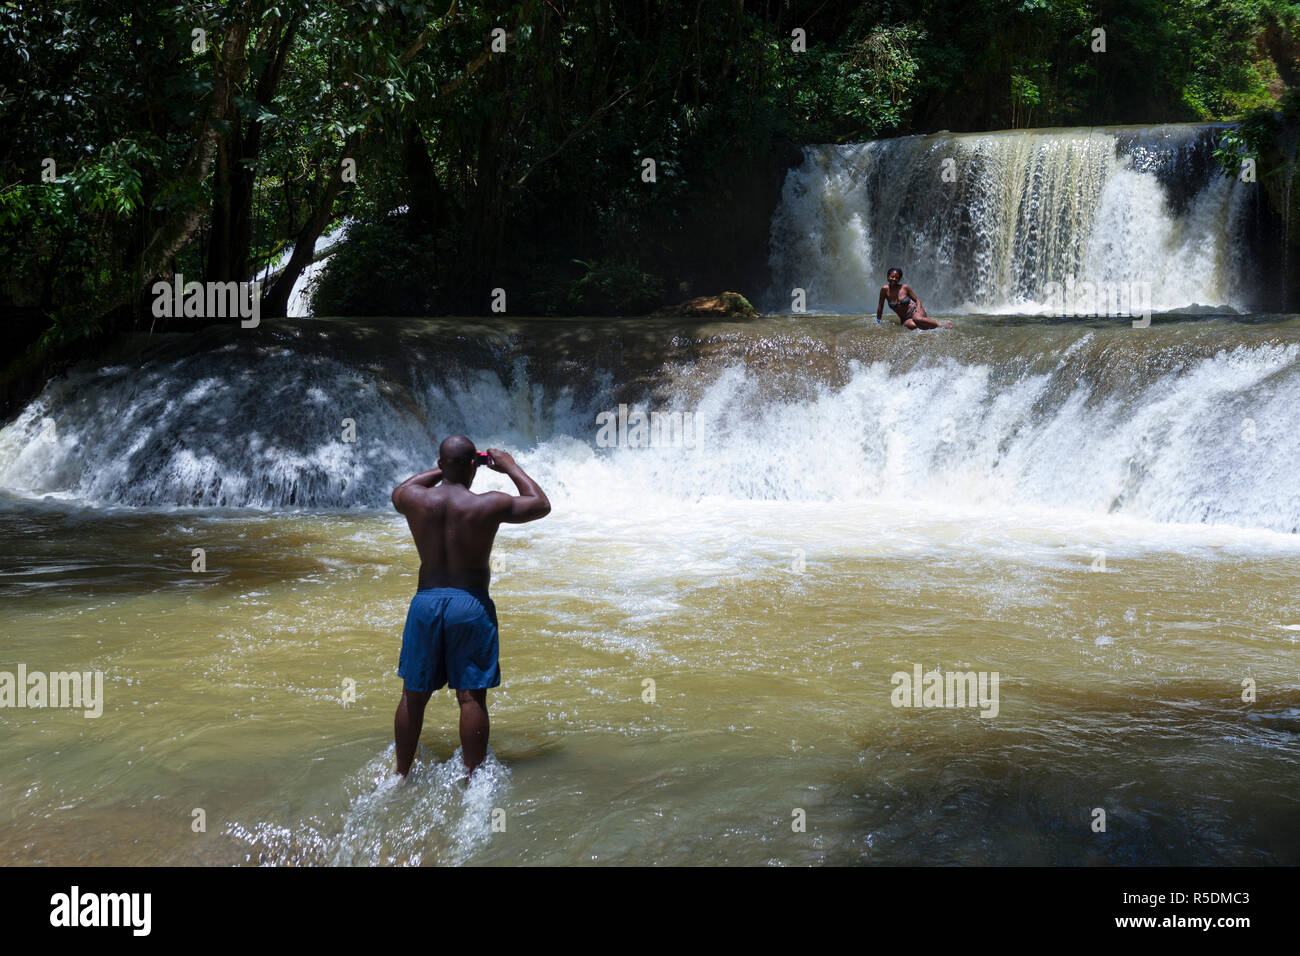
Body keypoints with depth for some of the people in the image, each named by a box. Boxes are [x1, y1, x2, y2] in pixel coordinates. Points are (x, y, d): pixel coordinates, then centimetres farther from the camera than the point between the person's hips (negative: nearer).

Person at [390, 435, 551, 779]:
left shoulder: (416, 500, -4)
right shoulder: (490, 505, -11)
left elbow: (398, 493, 23)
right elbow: (542, 505, 6)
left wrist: (441, 471, 25)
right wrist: (511, 468, 15)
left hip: (425, 601, 3)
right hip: (471, 604, -3)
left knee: (413, 695, 13)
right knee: (471, 698, 4)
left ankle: (401, 774, 26)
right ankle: (471, 778, 9)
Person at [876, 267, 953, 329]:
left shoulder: (905, 288, -3)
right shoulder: (885, 289, -3)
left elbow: (917, 299, 5)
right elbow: (880, 305, 6)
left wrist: (918, 308, -14)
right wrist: (878, 321, 9)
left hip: (914, 311, 0)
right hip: (905, 319, 0)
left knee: (917, 319, -39)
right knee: (912, 325, -38)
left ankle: (941, 325, -23)